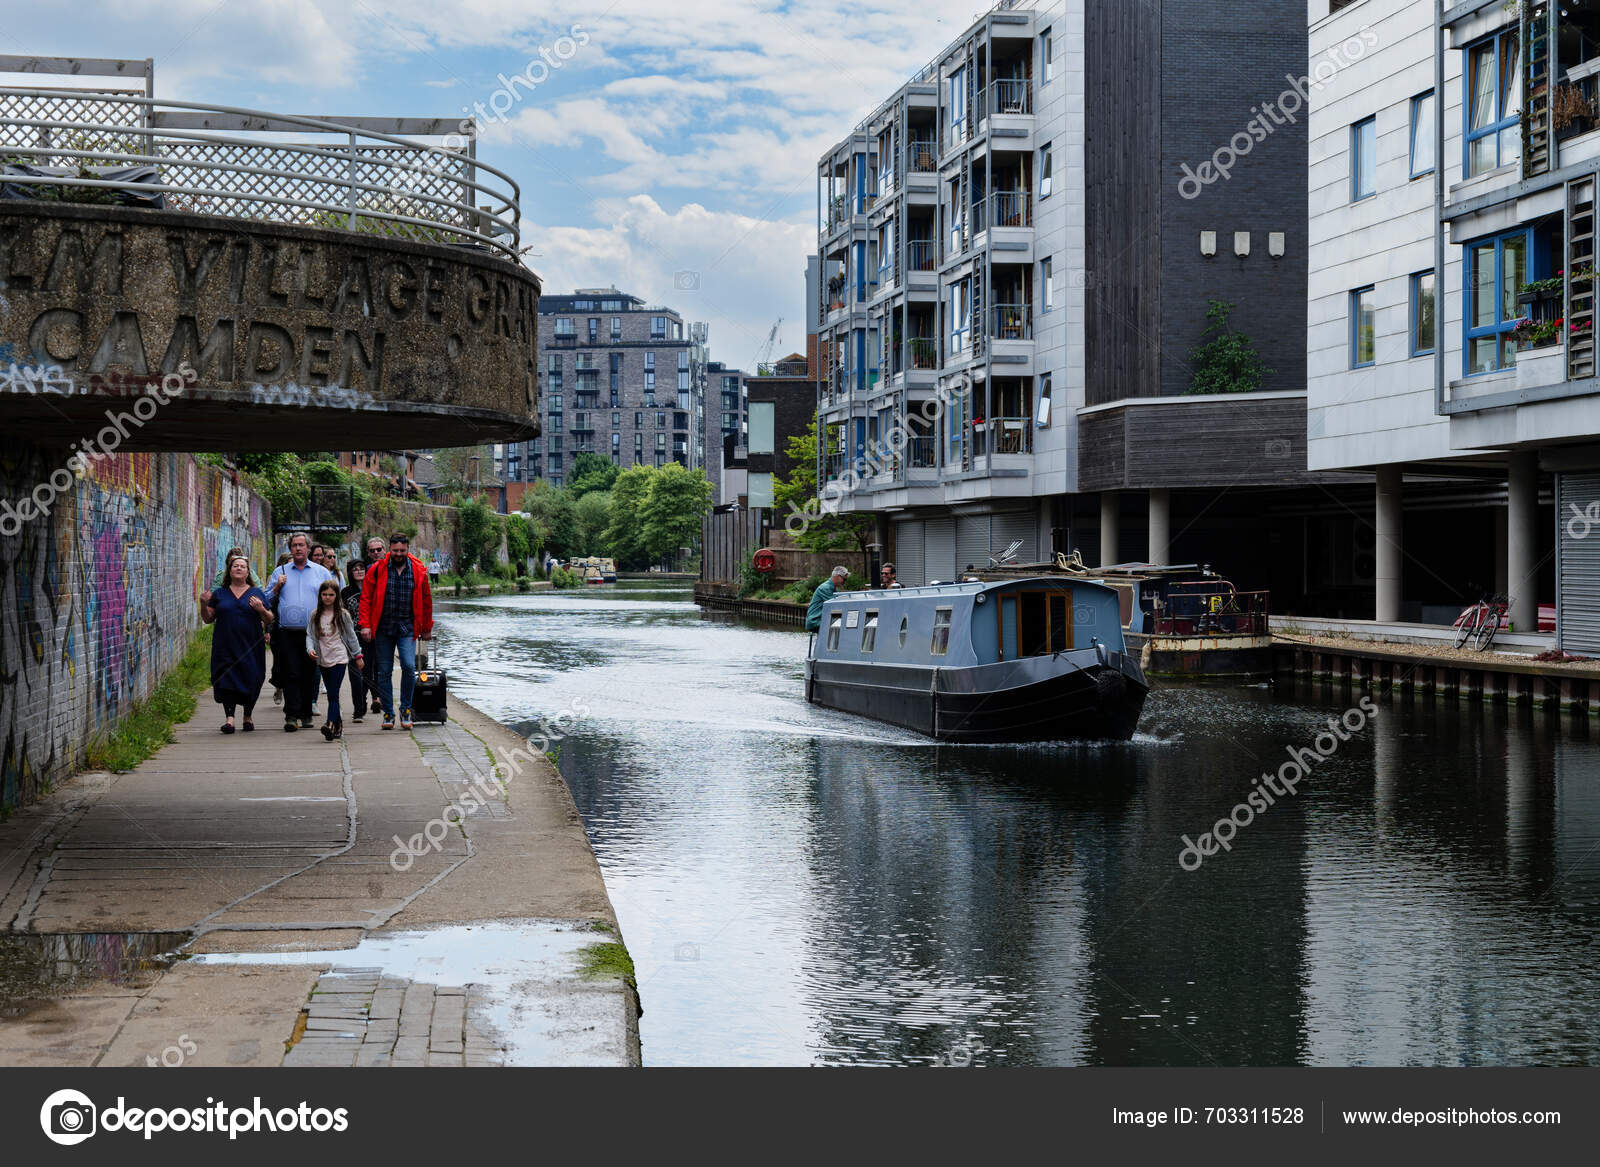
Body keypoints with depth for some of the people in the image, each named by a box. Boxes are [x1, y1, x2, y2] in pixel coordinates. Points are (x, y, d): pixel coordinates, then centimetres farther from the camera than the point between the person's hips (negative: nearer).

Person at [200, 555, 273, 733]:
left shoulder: (257, 593, 10)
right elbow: (208, 619, 12)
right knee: (226, 680, -11)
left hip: (250, 647, 0)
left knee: (250, 681, 1)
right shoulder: (219, 593, 12)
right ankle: (229, 717, -13)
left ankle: (248, 717, 17)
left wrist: (261, 609, -12)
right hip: (225, 646, 0)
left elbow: (269, 621, 7)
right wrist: (204, 605, -5)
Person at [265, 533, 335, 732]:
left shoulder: (322, 573, 12)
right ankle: (291, 716, -12)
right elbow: (268, 600, 13)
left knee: (310, 675, 4)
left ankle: (306, 715, 13)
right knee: (291, 674, -8)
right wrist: (277, 587, -4)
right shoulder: (280, 572, 13)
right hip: (287, 633, 0)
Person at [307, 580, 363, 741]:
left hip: (339, 658, -4)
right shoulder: (315, 615, 7)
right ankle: (339, 725, 16)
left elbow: (351, 635, 5)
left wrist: (357, 655, 8)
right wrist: (310, 649, -13)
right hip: (323, 660, 4)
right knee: (331, 694, 8)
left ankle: (331, 724, -27)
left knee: (333, 693, -16)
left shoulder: (342, 614, 0)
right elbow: (310, 635, 7)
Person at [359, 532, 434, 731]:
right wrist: (365, 625, -7)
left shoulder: (418, 571, 2)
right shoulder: (378, 570, 0)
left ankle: (406, 709, 2)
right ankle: (388, 713, 15)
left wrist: (427, 629, 14)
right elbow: (366, 598, 2)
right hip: (383, 628, 1)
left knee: (409, 666, -16)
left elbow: (426, 601, 11)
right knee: (384, 671, 4)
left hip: (407, 627, -1)